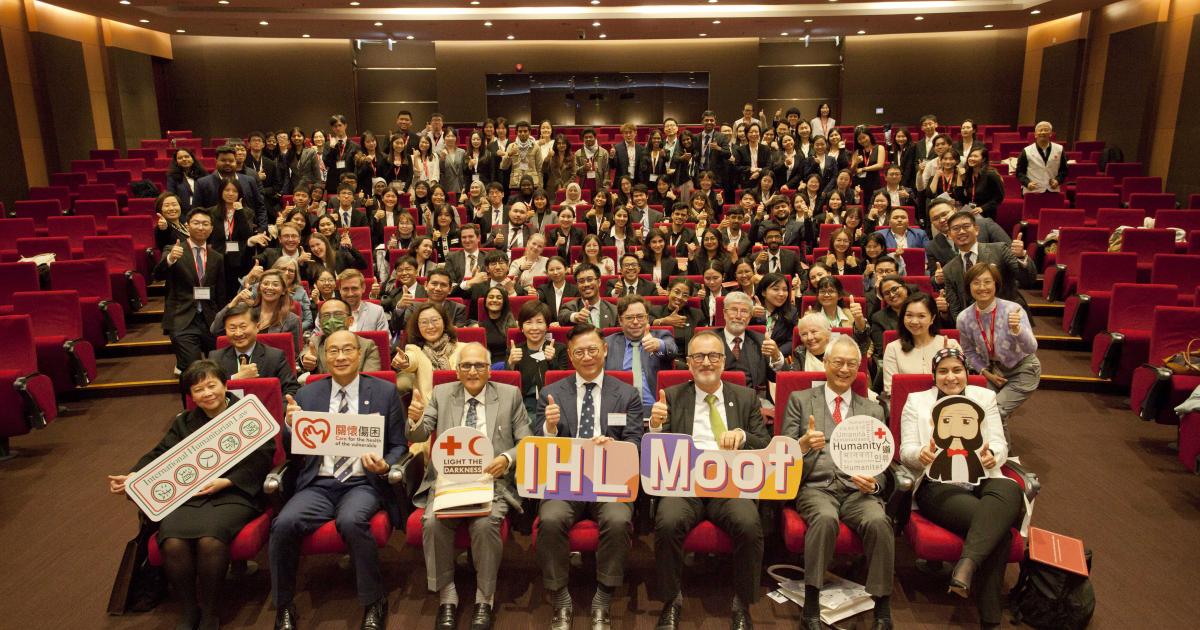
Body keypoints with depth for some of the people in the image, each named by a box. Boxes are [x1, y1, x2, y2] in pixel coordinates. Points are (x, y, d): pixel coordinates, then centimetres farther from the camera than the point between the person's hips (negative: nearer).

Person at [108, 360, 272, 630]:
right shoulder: (183, 422, 24)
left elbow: (260, 461, -1)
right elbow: (160, 455, 10)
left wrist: (224, 482, -13)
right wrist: (132, 477, -9)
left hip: (234, 493, -4)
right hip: (187, 495, 4)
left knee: (210, 540, -33)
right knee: (172, 543, -28)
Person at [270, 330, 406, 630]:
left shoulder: (385, 392, 6)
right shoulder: (307, 395, 13)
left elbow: (398, 446, 9)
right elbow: (293, 453, 13)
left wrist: (385, 466, -13)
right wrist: (290, 424, -8)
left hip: (363, 484, -2)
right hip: (318, 485, 3)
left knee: (351, 521, -33)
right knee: (284, 524, -26)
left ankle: (374, 604, -10)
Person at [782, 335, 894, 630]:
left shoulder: (873, 411, 19)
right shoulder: (800, 400, 11)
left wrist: (874, 482, -9)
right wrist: (803, 445, -18)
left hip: (858, 489, 2)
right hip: (816, 487, -2)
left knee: (879, 521, -30)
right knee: (825, 517, -35)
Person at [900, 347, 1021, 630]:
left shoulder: (985, 397, 21)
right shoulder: (916, 401, 14)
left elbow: (1000, 444, 12)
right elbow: (906, 451, 6)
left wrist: (992, 455, -14)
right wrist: (921, 454, -19)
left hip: (981, 479, 3)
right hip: (939, 485, -2)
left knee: (1009, 490, -36)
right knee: (998, 526, -30)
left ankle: (966, 564, -42)